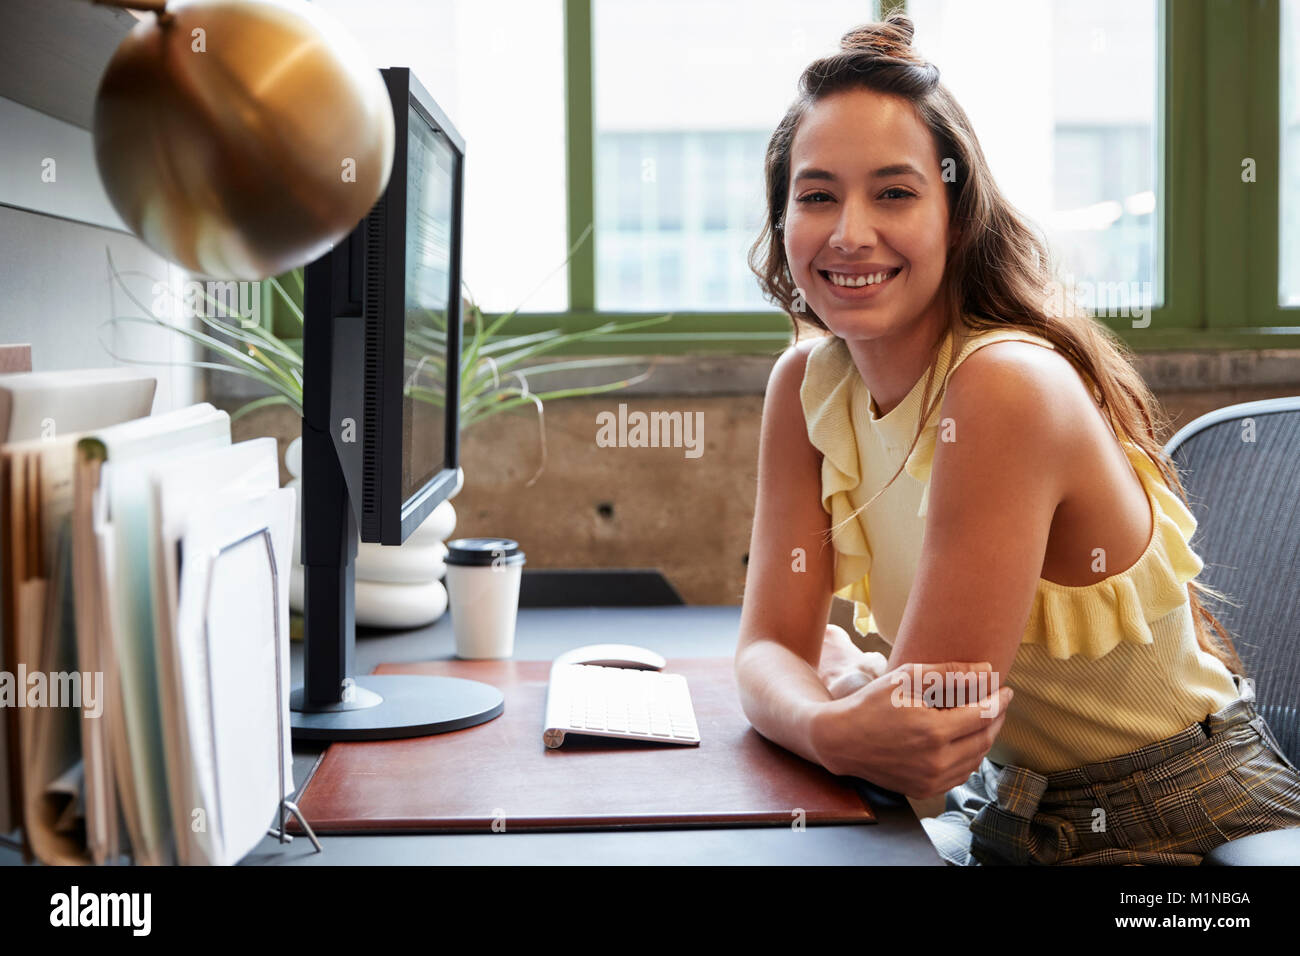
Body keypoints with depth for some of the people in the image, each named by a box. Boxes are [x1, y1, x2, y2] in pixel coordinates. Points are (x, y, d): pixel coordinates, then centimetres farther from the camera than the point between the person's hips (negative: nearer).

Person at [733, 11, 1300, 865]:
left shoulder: (1010, 388, -26)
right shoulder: (807, 385, -4)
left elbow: (923, 715, -24)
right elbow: (769, 647, -7)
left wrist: (833, 660, -7)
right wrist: (834, 729, -25)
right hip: (1018, 816, 6)